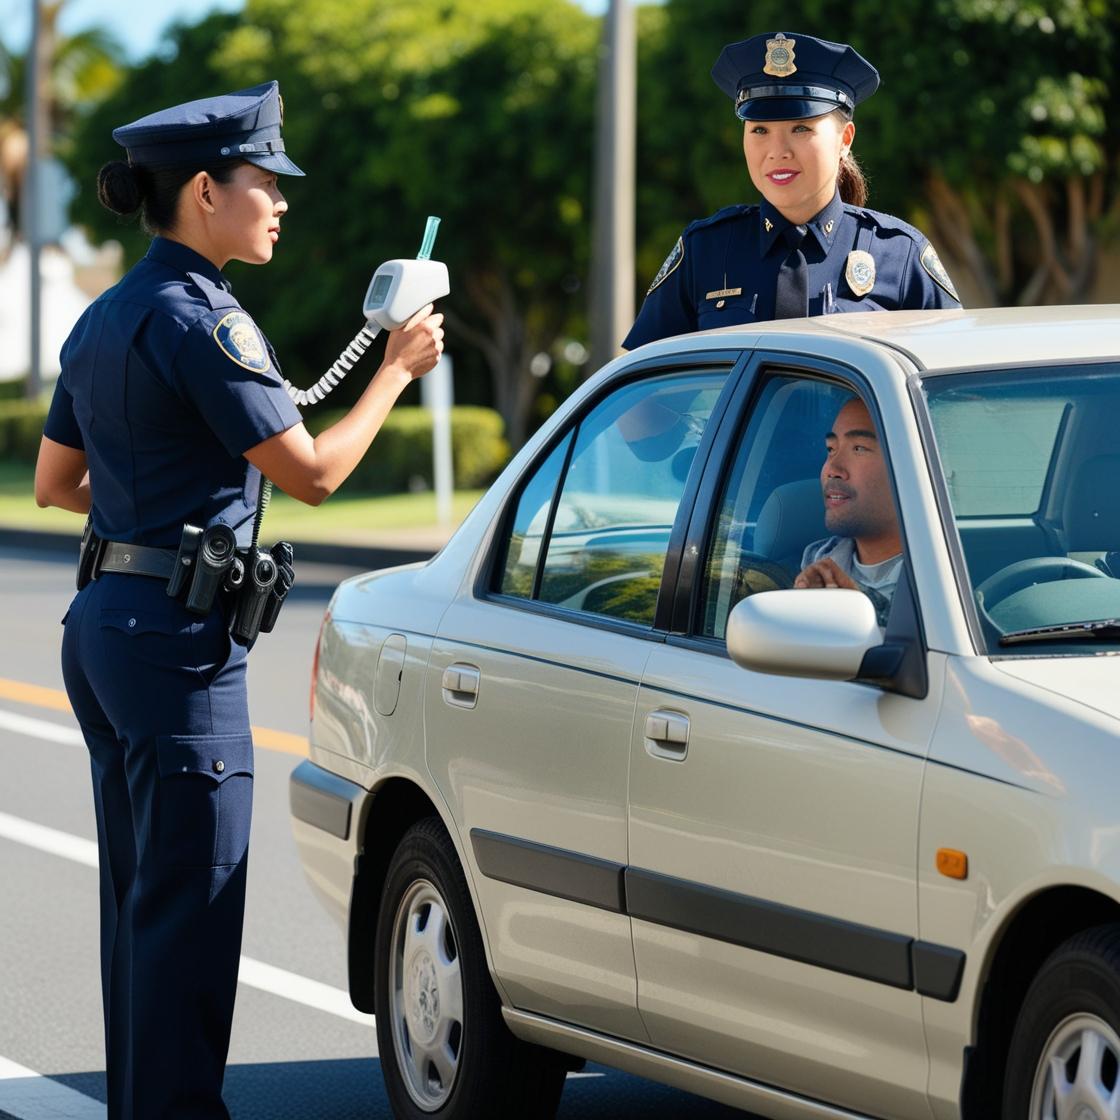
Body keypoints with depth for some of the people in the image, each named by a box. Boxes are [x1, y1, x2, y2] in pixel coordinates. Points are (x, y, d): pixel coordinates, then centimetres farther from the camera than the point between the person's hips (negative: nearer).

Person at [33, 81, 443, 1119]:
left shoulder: (106, 319, 13)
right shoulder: (200, 321, -15)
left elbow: (55, 484, 20)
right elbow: (312, 470, -13)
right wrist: (397, 369, -2)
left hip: (101, 624, 10)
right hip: (178, 637, -10)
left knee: (137, 897, 15)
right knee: (190, 906, -5)